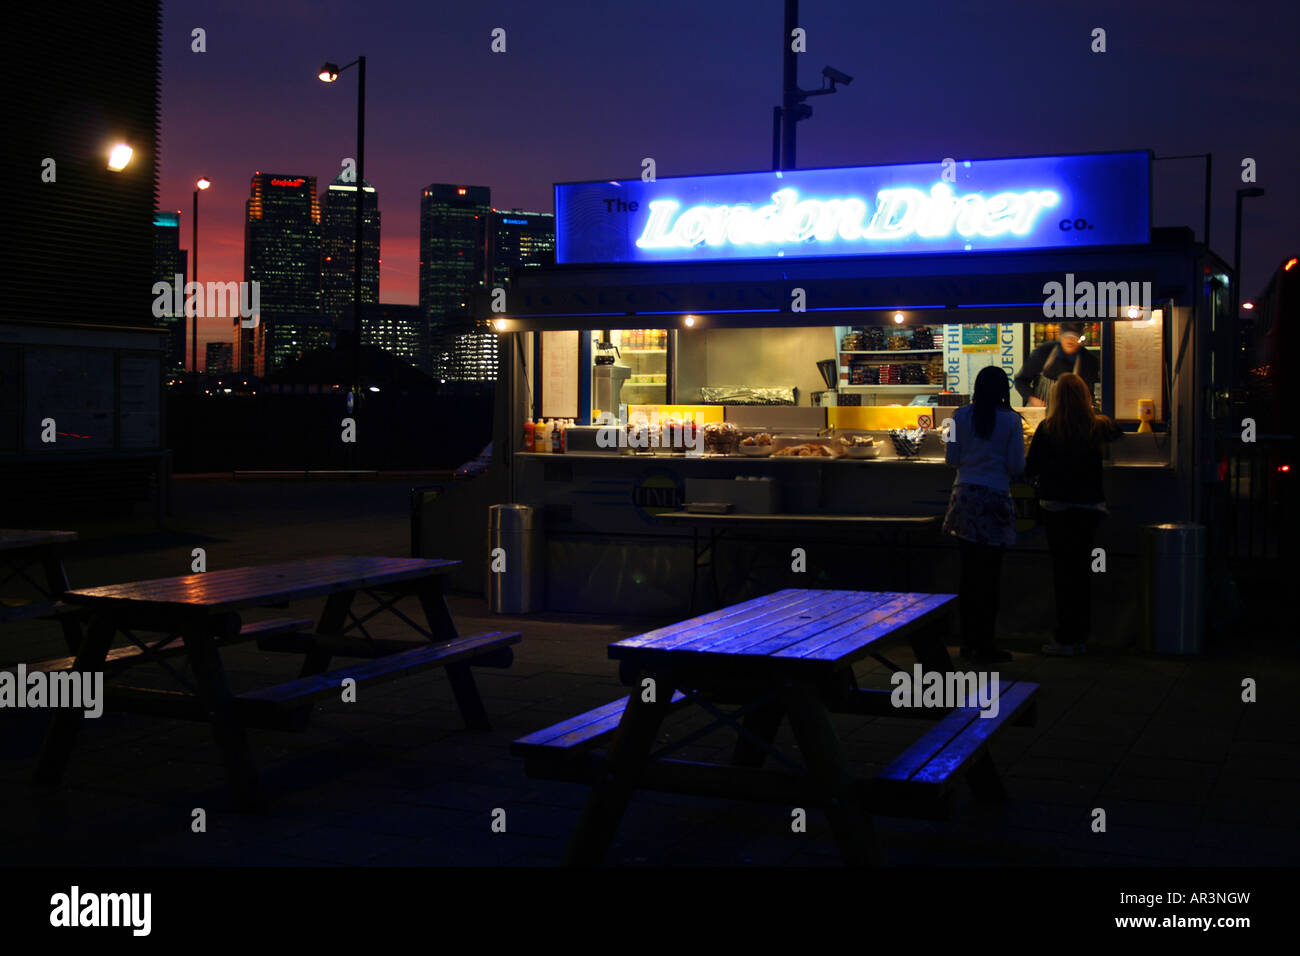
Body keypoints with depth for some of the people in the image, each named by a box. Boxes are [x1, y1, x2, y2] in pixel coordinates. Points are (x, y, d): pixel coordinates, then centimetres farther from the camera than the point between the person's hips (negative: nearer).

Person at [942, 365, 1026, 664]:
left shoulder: (961, 416, 1)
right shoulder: (1010, 420, -6)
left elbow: (951, 458, 4)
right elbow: (1016, 466, -6)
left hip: (965, 497, 3)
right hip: (995, 499, -3)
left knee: (969, 570, 11)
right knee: (990, 573, 2)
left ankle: (968, 640, 18)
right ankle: (985, 644, 4)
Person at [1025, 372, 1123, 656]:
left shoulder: (1047, 429, -11)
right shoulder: (1097, 427, 0)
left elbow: (1030, 469, -7)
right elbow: (1115, 432, 25)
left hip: (1057, 506, -3)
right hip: (1090, 505, 4)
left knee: (1063, 571, 1)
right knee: (1082, 569, 12)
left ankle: (1065, 640, 2)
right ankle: (1080, 636, 18)